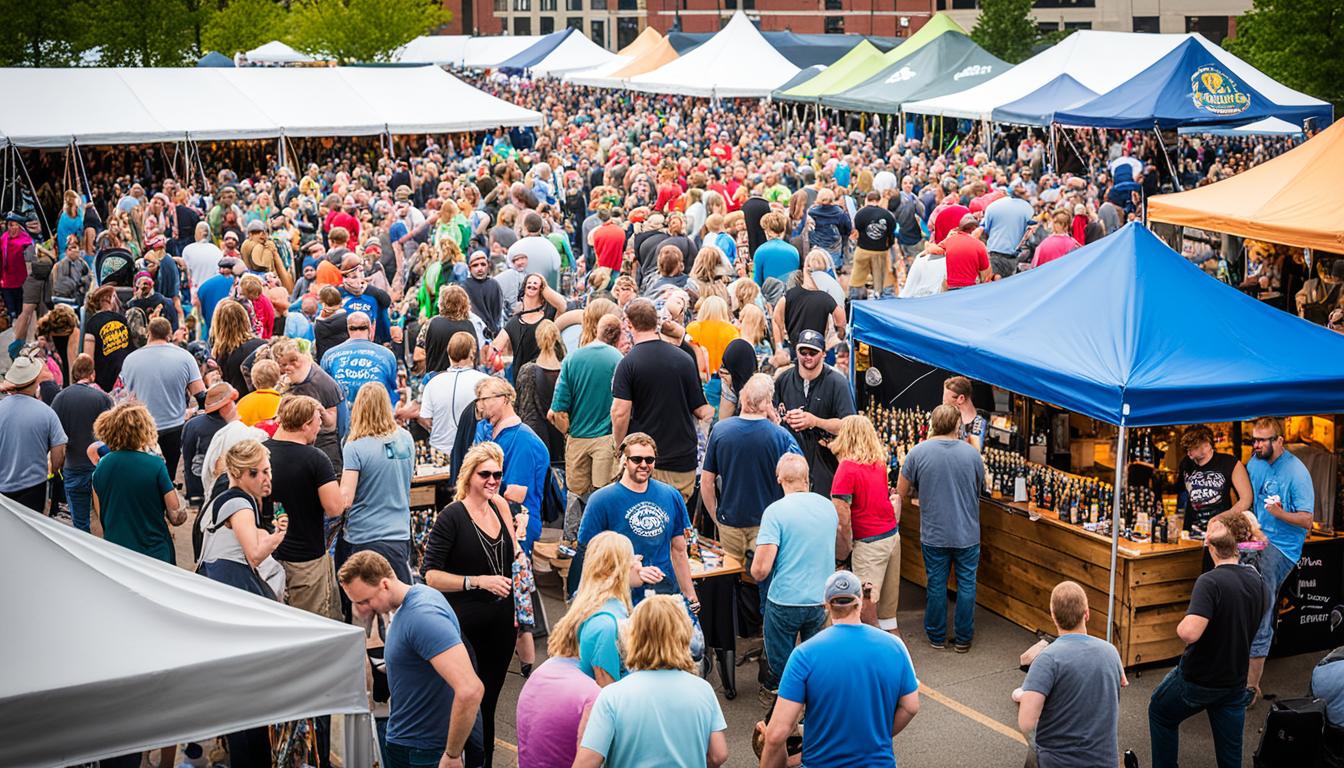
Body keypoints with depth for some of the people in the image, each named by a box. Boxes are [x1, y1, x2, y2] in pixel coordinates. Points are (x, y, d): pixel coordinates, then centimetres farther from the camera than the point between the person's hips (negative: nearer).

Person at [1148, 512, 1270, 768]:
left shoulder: (1210, 582, -26)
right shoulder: (1260, 583, -3)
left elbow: (1189, 632, -35)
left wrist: (1181, 626, -16)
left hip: (1196, 680, -5)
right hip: (1235, 685, 5)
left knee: (1160, 713, 25)